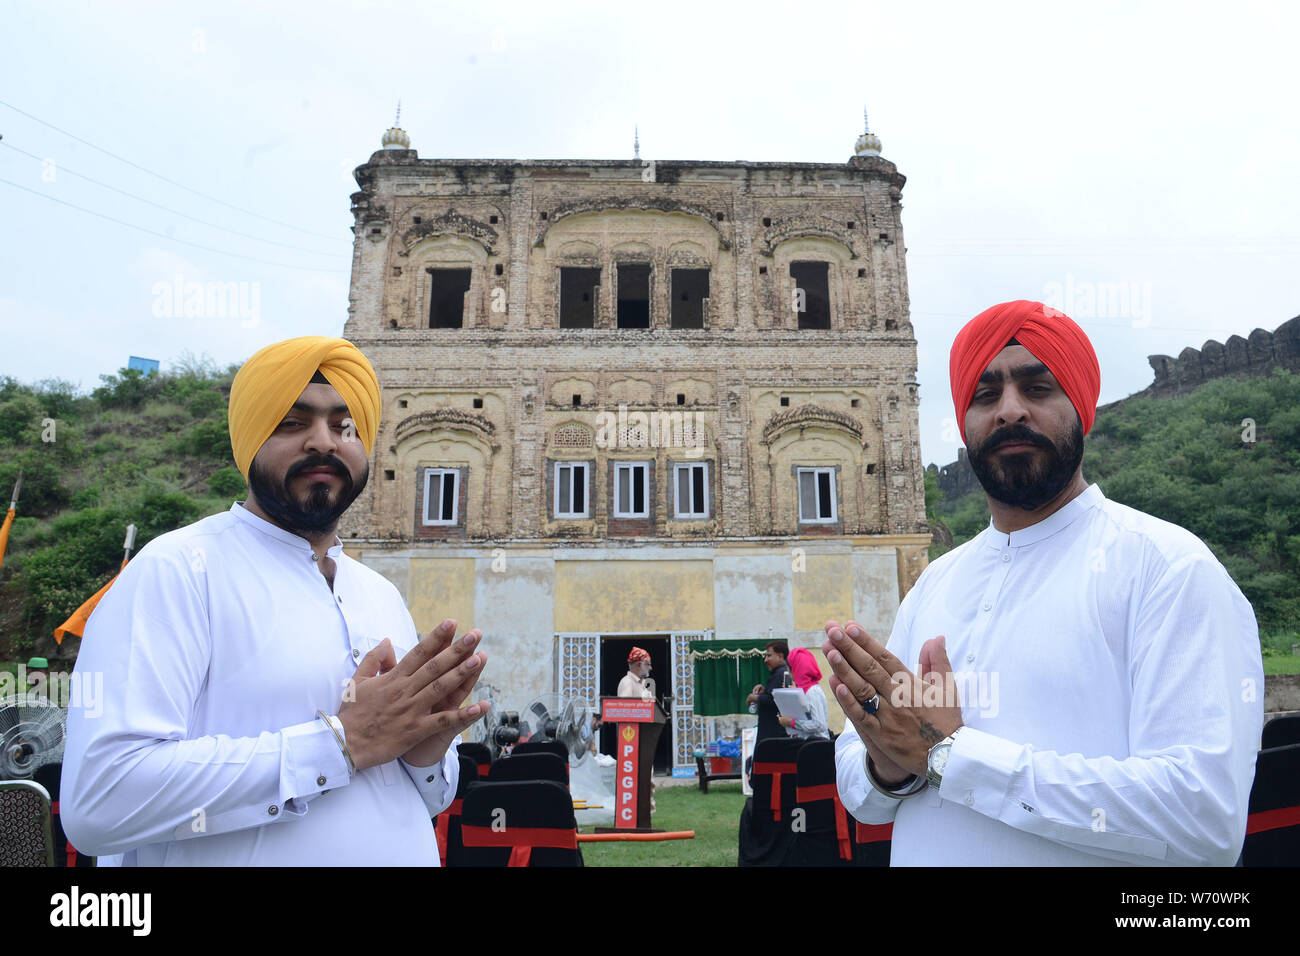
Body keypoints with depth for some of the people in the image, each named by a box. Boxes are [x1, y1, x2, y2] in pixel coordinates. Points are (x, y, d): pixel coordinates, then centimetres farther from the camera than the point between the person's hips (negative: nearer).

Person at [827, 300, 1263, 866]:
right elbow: (853, 782, 4)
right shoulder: (934, 585, 1)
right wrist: (888, 769, -19)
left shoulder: (1165, 563, -15)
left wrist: (948, 753, -25)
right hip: (918, 855, 5)